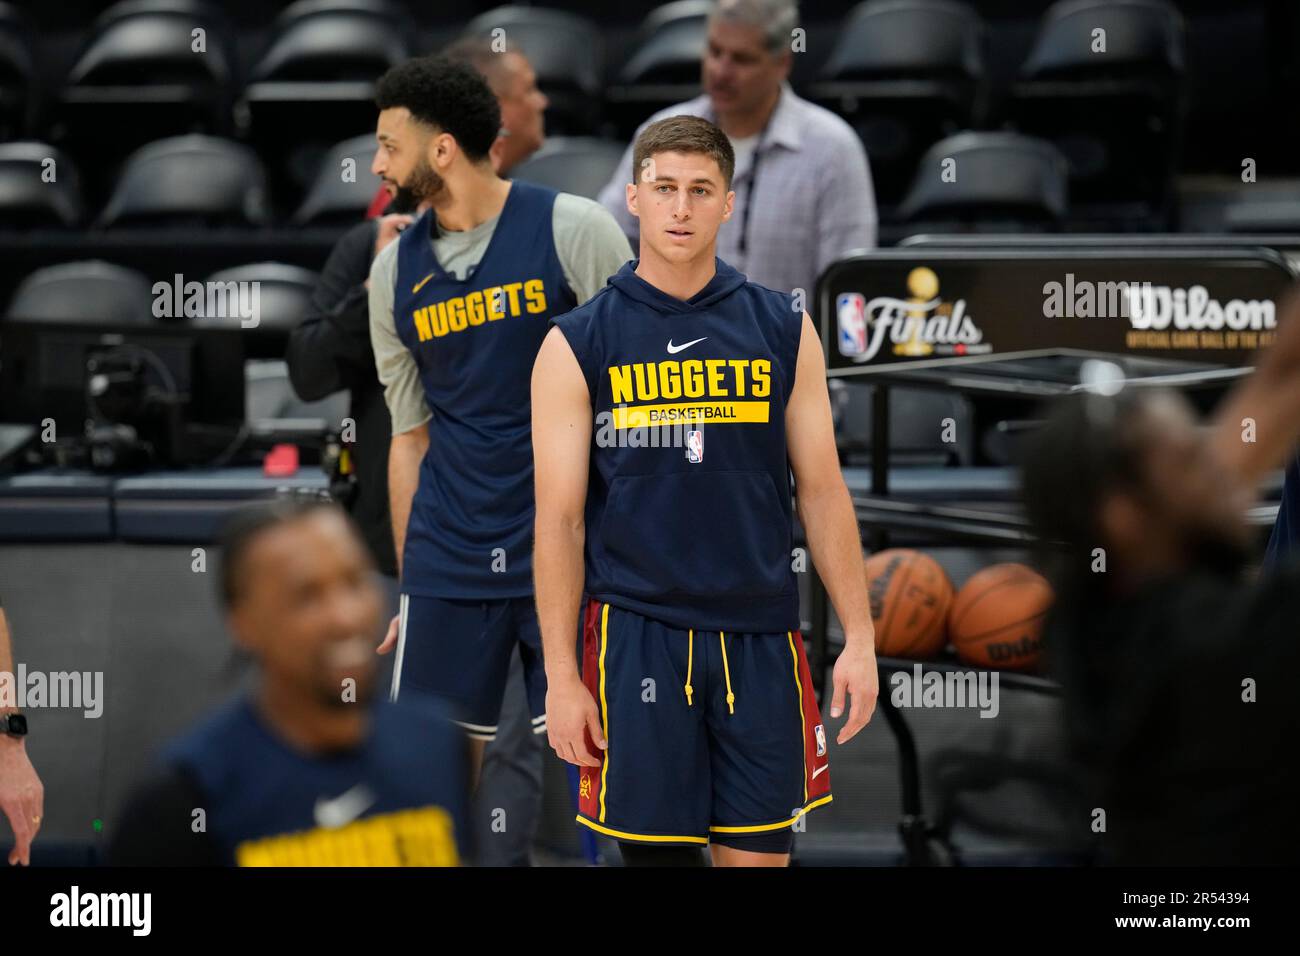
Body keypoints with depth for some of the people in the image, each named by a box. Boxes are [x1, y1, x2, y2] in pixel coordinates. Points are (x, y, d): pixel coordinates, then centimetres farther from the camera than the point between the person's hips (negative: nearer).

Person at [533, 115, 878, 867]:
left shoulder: (784, 331, 6)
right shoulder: (577, 346, 0)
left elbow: (823, 493, 8)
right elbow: (560, 520, 0)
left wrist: (860, 637, 2)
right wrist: (561, 676, -5)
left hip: (760, 638, 2)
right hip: (636, 636, -1)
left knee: (759, 854, 3)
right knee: (654, 847, 2)